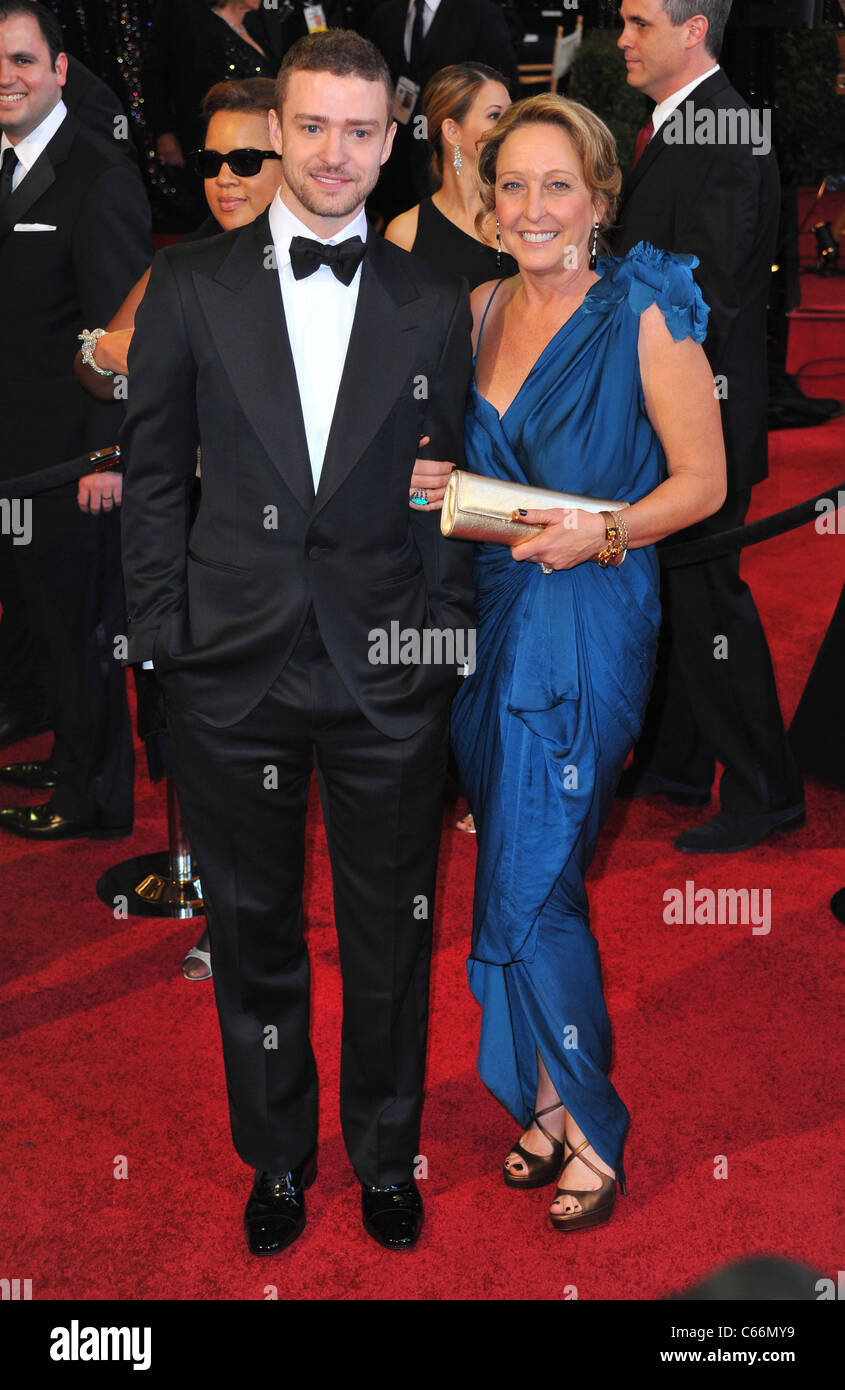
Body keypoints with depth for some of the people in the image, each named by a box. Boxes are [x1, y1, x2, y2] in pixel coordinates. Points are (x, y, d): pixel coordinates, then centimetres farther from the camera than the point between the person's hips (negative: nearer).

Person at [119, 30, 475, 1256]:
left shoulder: (433, 304, 4)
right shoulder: (191, 287, 3)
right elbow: (152, 474, 4)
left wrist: (448, 636, -1)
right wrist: (164, 634, -2)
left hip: (391, 674, 0)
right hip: (234, 670, 0)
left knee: (391, 935, 11)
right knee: (254, 928, 13)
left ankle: (387, 1155, 32)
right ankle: (278, 1158, 32)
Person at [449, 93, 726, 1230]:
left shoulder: (644, 315, -8)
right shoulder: (482, 309, 9)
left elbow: (703, 478, -6)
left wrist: (603, 534, -21)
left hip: (589, 620, -6)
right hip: (490, 612, 6)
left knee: (530, 886, -5)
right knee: (515, 871, 11)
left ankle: (590, 1129, 14)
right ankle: (544, 1102, 27)